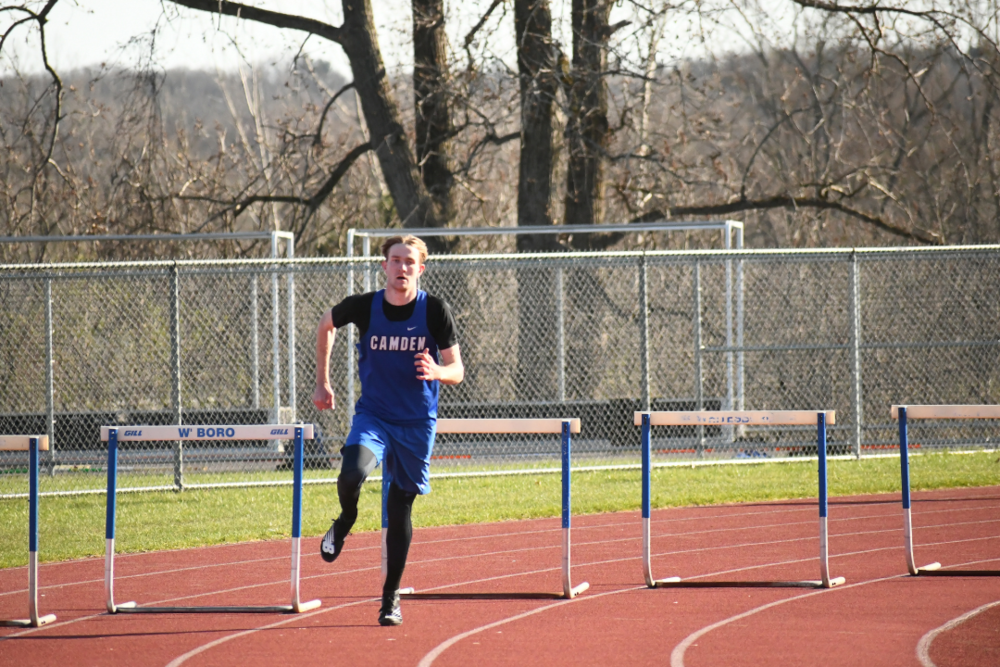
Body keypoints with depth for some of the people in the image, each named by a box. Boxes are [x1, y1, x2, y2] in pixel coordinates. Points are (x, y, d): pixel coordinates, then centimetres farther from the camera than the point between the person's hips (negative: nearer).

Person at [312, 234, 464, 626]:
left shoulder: (435, 312, -9)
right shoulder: (364, 307, -7)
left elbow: (457, 371, -6)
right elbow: (326, 325, 15)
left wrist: (437, 371, -30)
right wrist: (322, 383, 14)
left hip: (417, 422, 0)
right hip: (372, 414, 0)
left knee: (400, 510, 6)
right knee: (352, 473, -29)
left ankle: (391, 597, 21)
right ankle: (344, 523, 6)